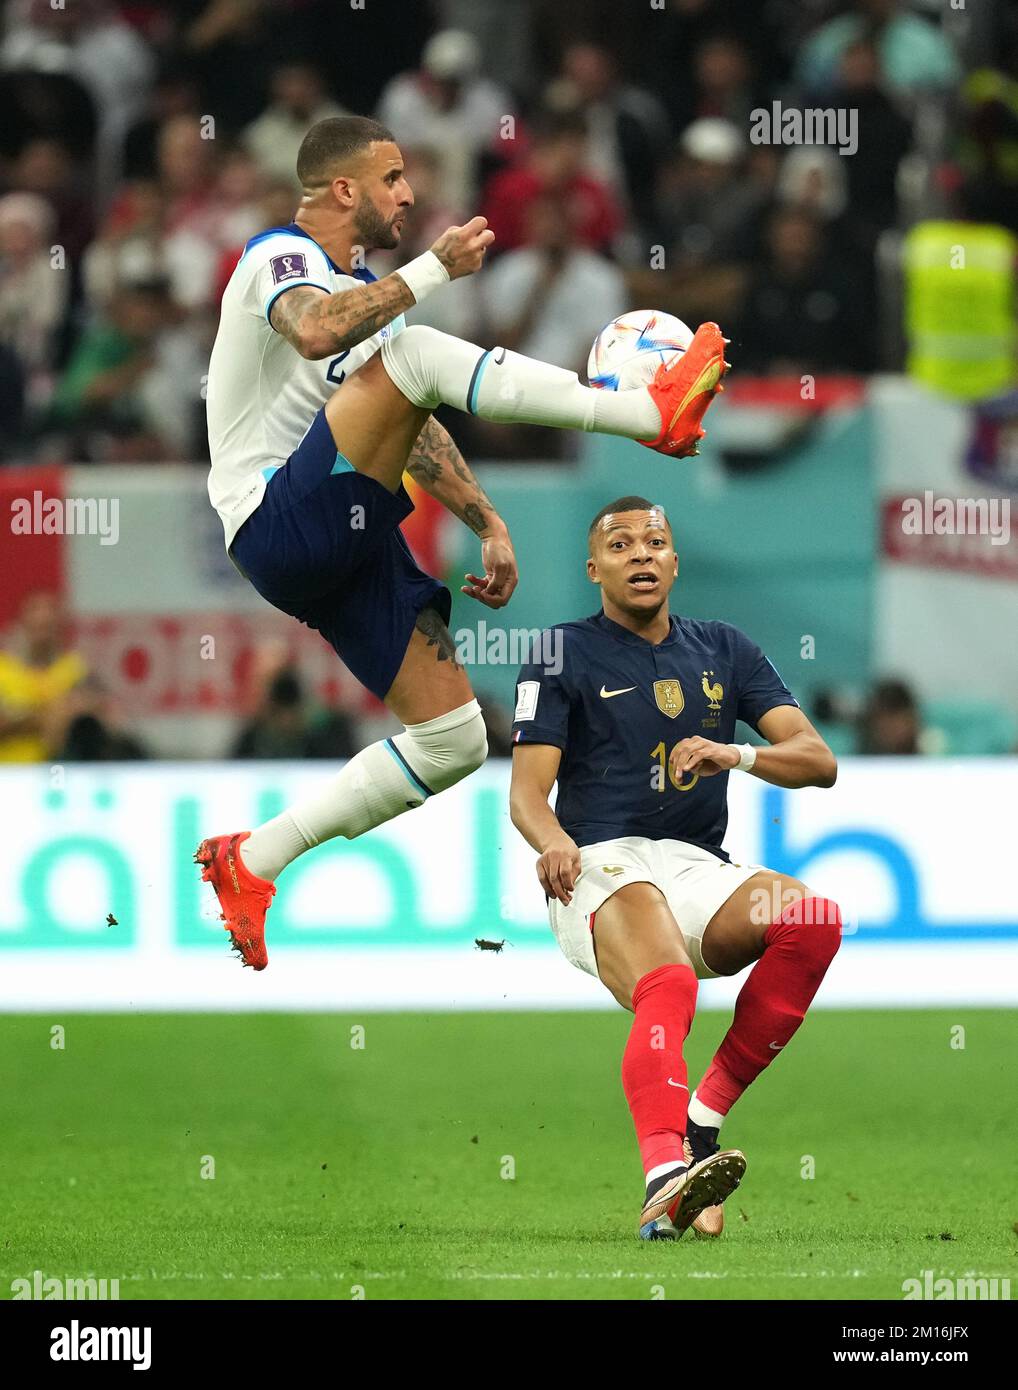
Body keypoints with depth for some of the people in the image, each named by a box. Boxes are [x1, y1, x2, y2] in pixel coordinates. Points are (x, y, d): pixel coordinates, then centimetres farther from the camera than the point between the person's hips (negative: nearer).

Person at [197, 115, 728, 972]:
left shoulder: (364, 290, 24)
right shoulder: (282, 258, -6)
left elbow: (412, 426, 27)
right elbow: (315, 331, -31)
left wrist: (489, 525, 17)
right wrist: (435, 269, -28)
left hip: (347, 544, 9)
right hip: (279, 525, -9)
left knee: (454, 740, 3)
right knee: (414, 353, -27)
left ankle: (253, 861, 11)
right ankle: (653, 413, -32)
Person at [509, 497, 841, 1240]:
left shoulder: (725, 650, 20)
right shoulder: (563, 655, 11)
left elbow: (819, 760, 10)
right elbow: (527, 793, 1)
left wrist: (736, 755, -11)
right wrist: (554, 842, -23)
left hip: (700, 871, 4)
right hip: (601, 870, -4)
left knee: (813, 918, -28)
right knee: (666, 985, -36)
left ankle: (702, 1120, -23)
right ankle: (665, 1175, -58)